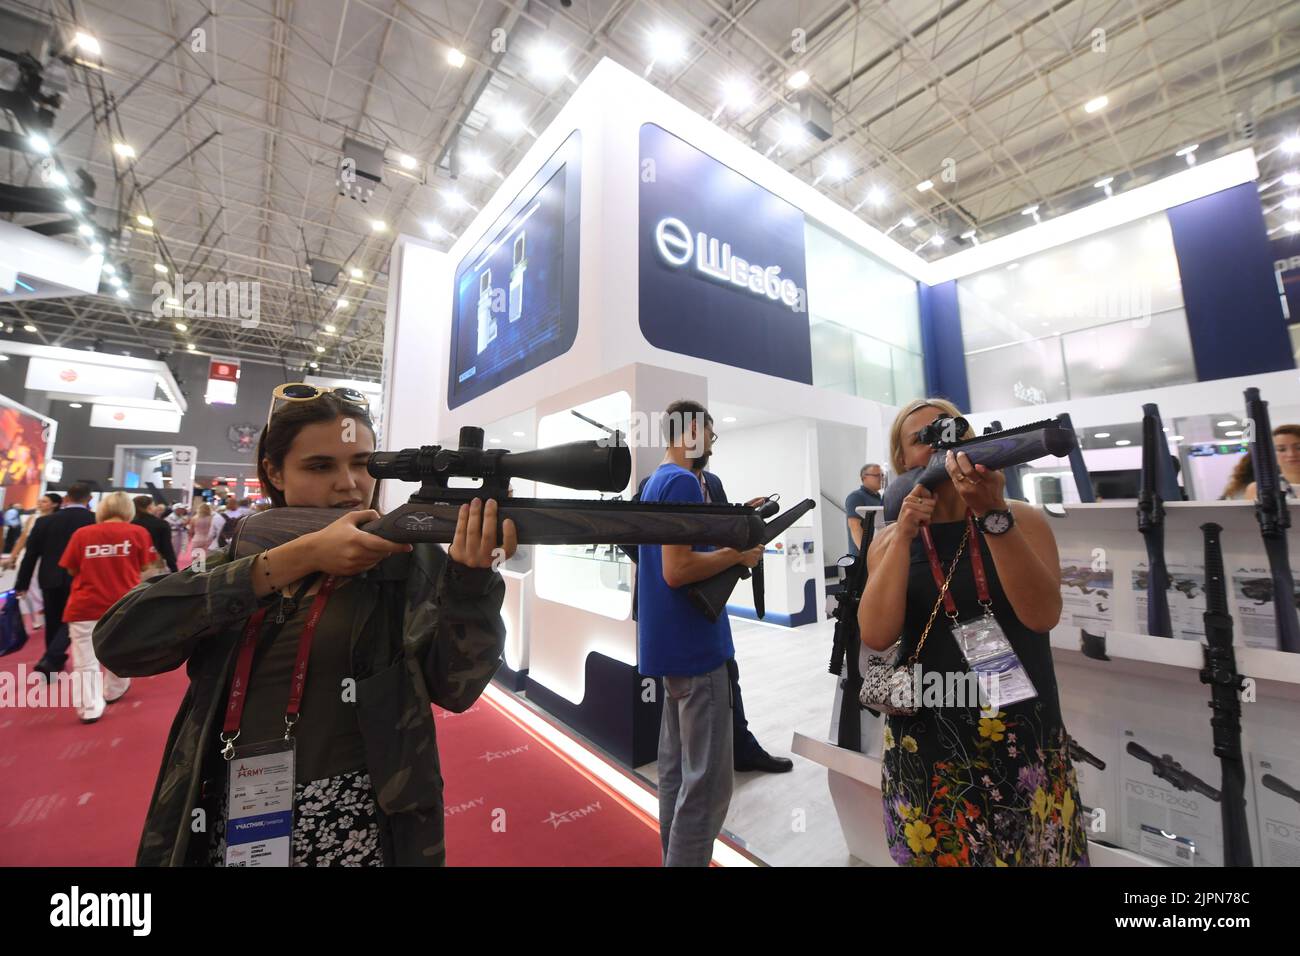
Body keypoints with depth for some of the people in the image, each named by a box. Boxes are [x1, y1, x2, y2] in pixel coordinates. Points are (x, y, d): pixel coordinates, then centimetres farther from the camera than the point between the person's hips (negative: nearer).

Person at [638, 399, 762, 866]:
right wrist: (737, 553, -12)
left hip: (672, 643, 10)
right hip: (694, 645, -10)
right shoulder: (683, 481, -16)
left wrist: (727, 538, 11)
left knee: (676, 770, 19)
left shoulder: (654, 481, 13)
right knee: (706, 781, 1)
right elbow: (677, 570, -24)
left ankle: (672, 855, 32)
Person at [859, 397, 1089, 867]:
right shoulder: (891, 539, -3)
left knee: (1038, 852, 15)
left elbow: (1042, 615, -19)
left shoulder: (1020, 519, -3)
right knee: (935, 853, 15)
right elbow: (877, 636, -16)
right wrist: (905, 535, -21)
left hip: (1024, 737, 0)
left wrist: (992, 514, -29)